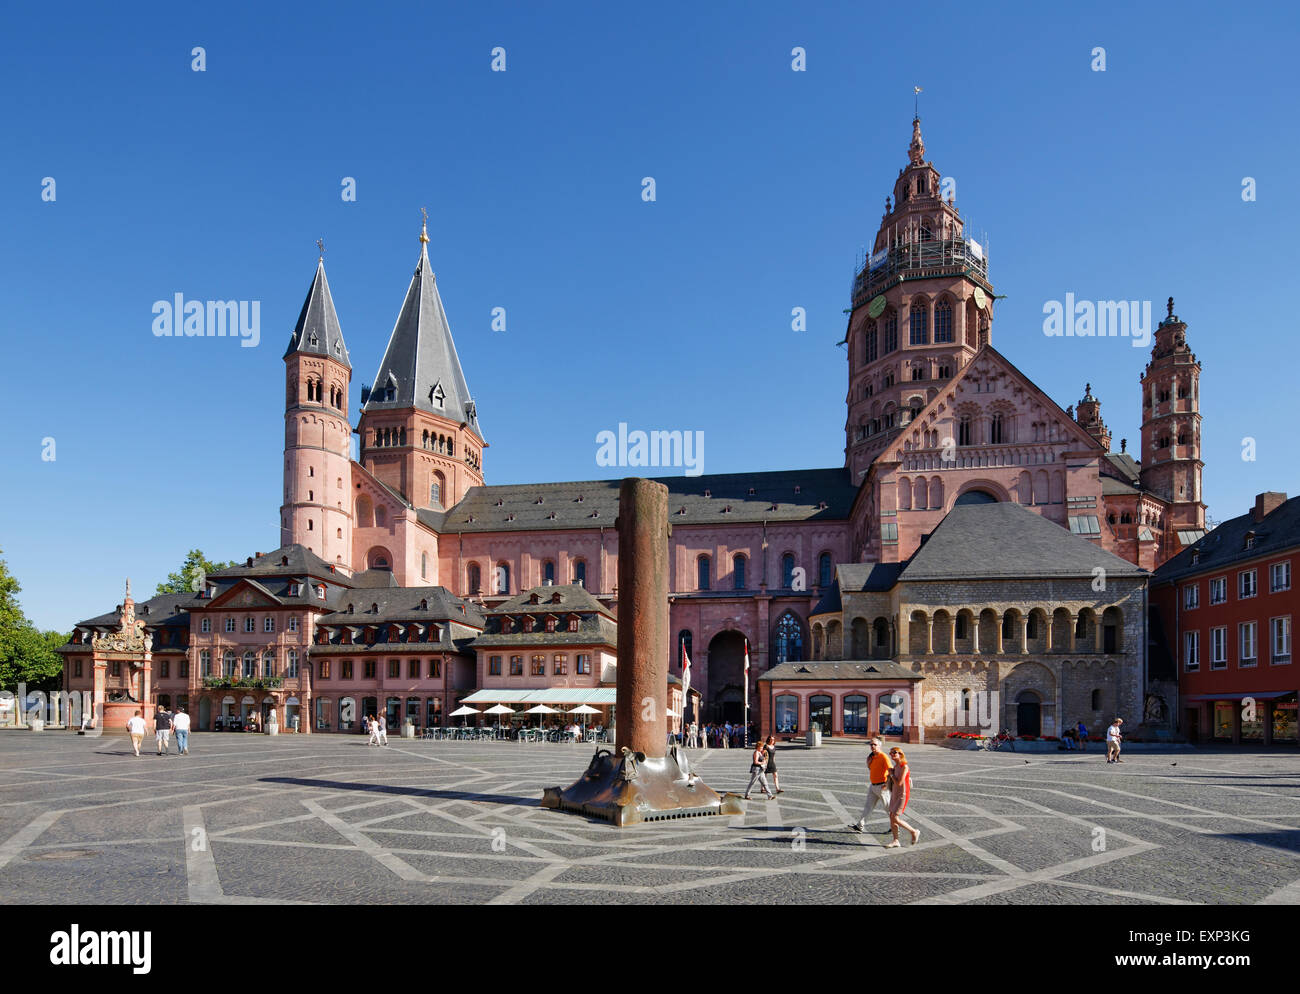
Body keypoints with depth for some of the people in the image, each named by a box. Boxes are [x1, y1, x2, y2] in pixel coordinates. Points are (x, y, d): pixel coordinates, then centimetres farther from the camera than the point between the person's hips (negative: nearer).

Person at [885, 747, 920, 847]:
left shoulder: (904, 766, -18)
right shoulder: (895, 766, 7)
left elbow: (899, 782, -22)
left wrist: (891, 774, -11)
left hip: (902, 796, -8)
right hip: (894, 795, 8)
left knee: (895, 819, -9)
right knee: (891, 817, 7)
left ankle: (914, 832, 10)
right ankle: (896, 841, 16)